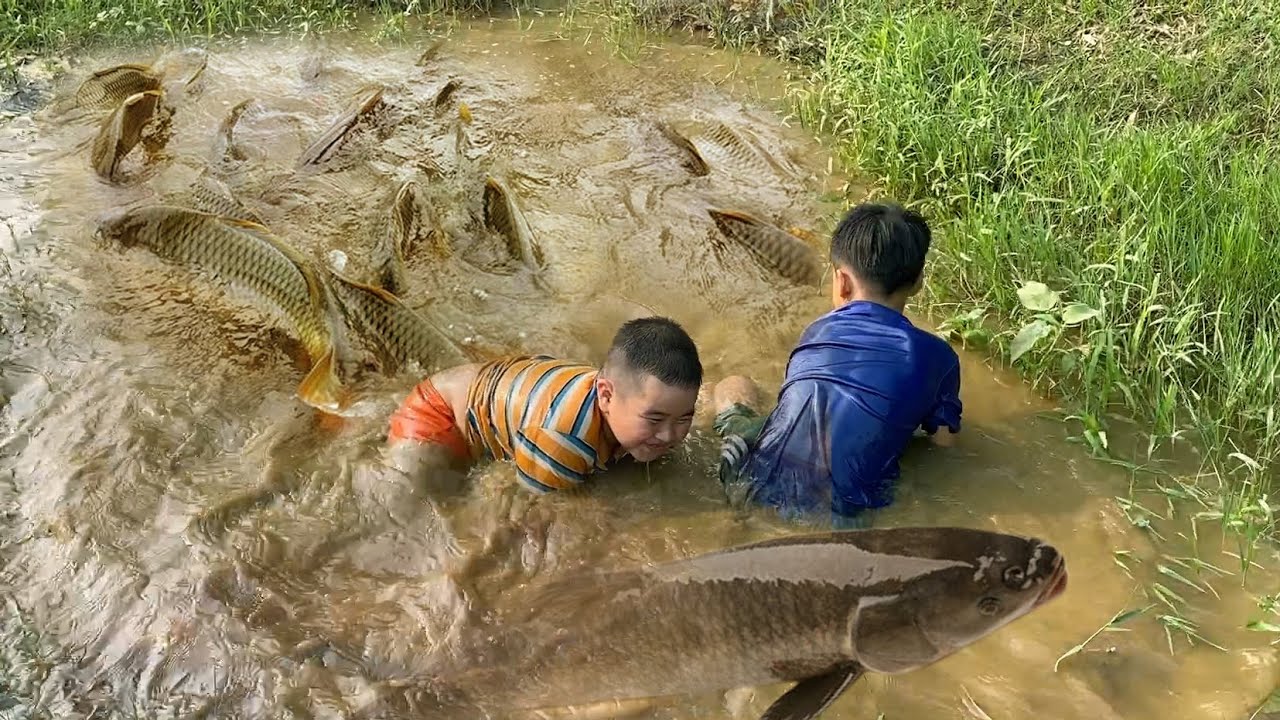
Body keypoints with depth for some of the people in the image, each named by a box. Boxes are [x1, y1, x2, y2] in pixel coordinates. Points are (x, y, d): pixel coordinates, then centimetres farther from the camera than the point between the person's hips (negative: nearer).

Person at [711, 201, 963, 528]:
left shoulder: (815, 333, 5)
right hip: (839, 519, 0)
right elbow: (944, 438, 6)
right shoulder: (937, 358, -2)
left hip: (756, 491, 0)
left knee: (733, 386, 27)